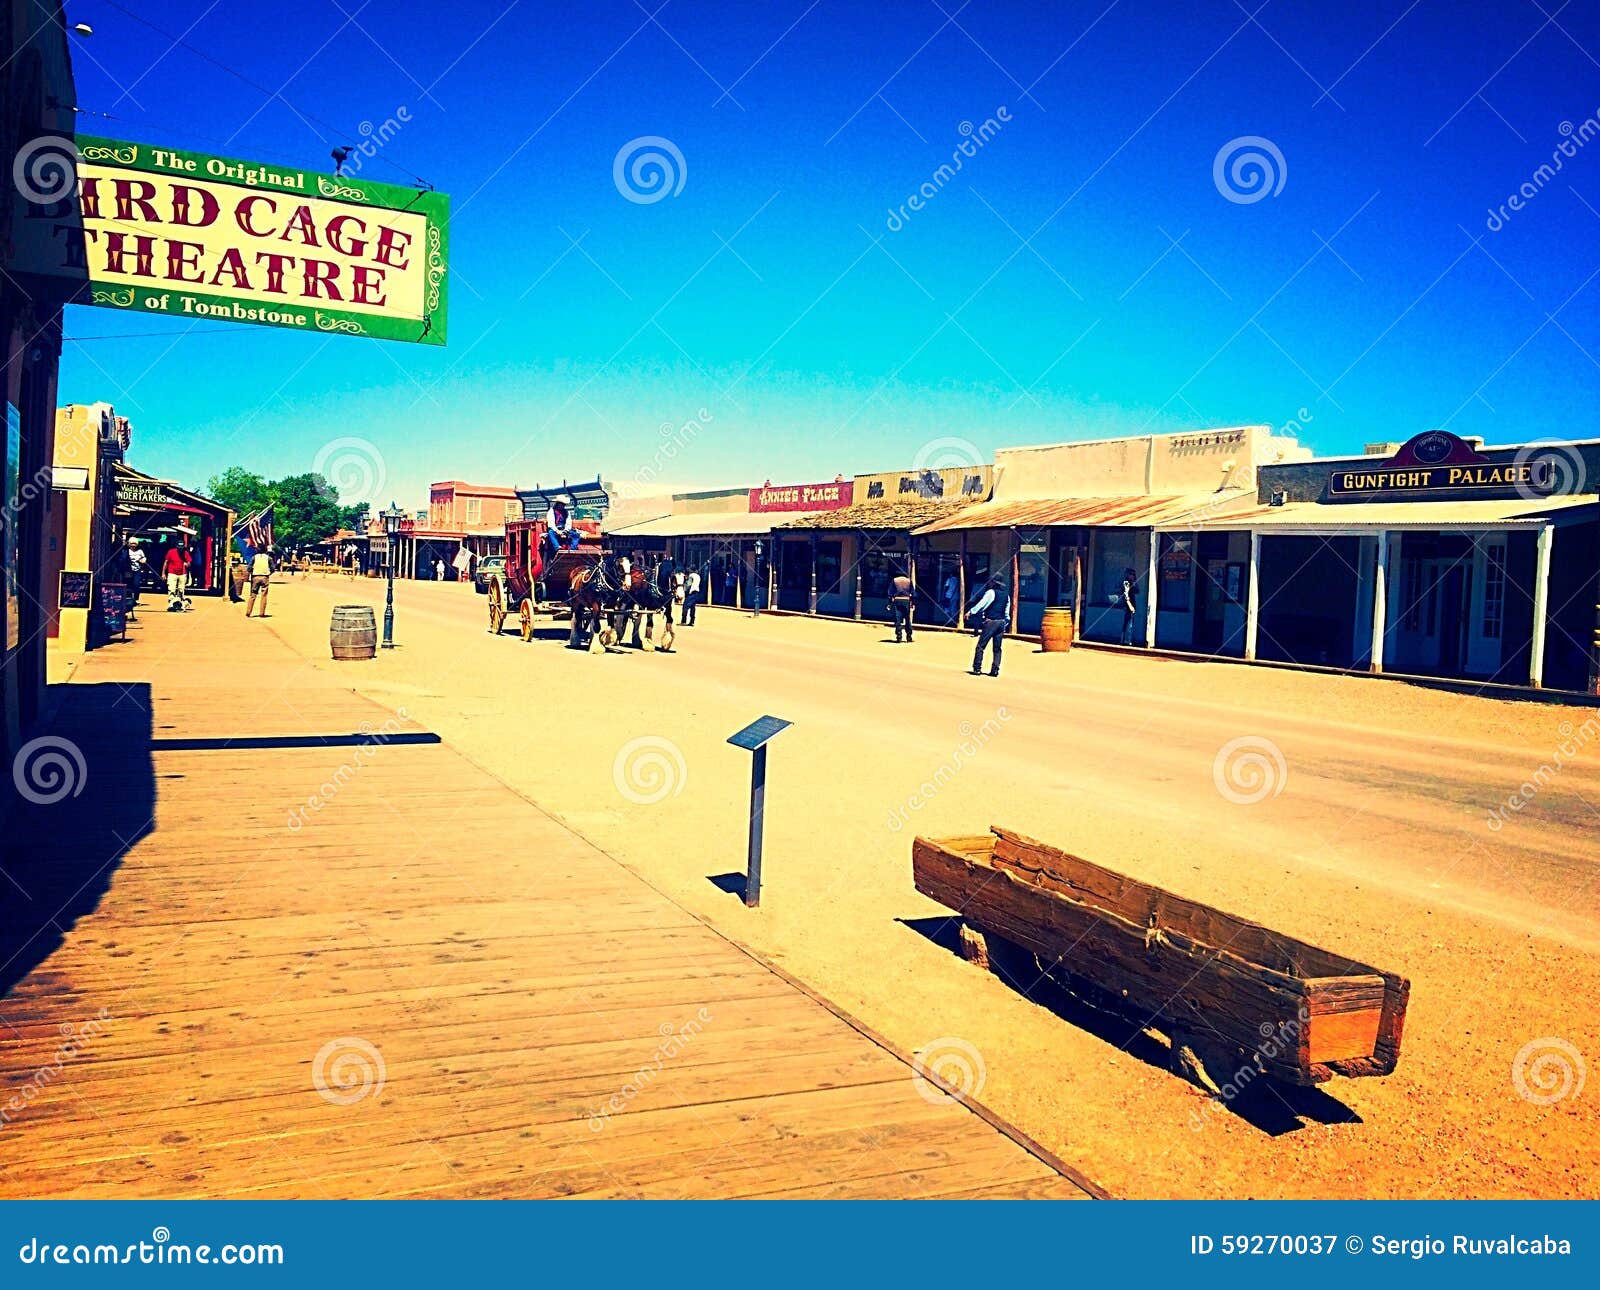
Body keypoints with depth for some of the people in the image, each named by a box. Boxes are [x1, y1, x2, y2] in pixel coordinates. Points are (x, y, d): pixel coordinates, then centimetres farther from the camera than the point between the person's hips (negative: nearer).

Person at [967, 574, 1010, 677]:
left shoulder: (991, 592, -5)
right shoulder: (1007, 595, 13)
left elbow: (981, 604, -11)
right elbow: (1007, 613, 17)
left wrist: (970, 612, -6)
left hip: (990, 622, -6)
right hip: (1001, 623, 6)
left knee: (980, 646, -2)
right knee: (997, 648, 10)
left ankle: (977, 668, -5)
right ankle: (995, 670, 6)